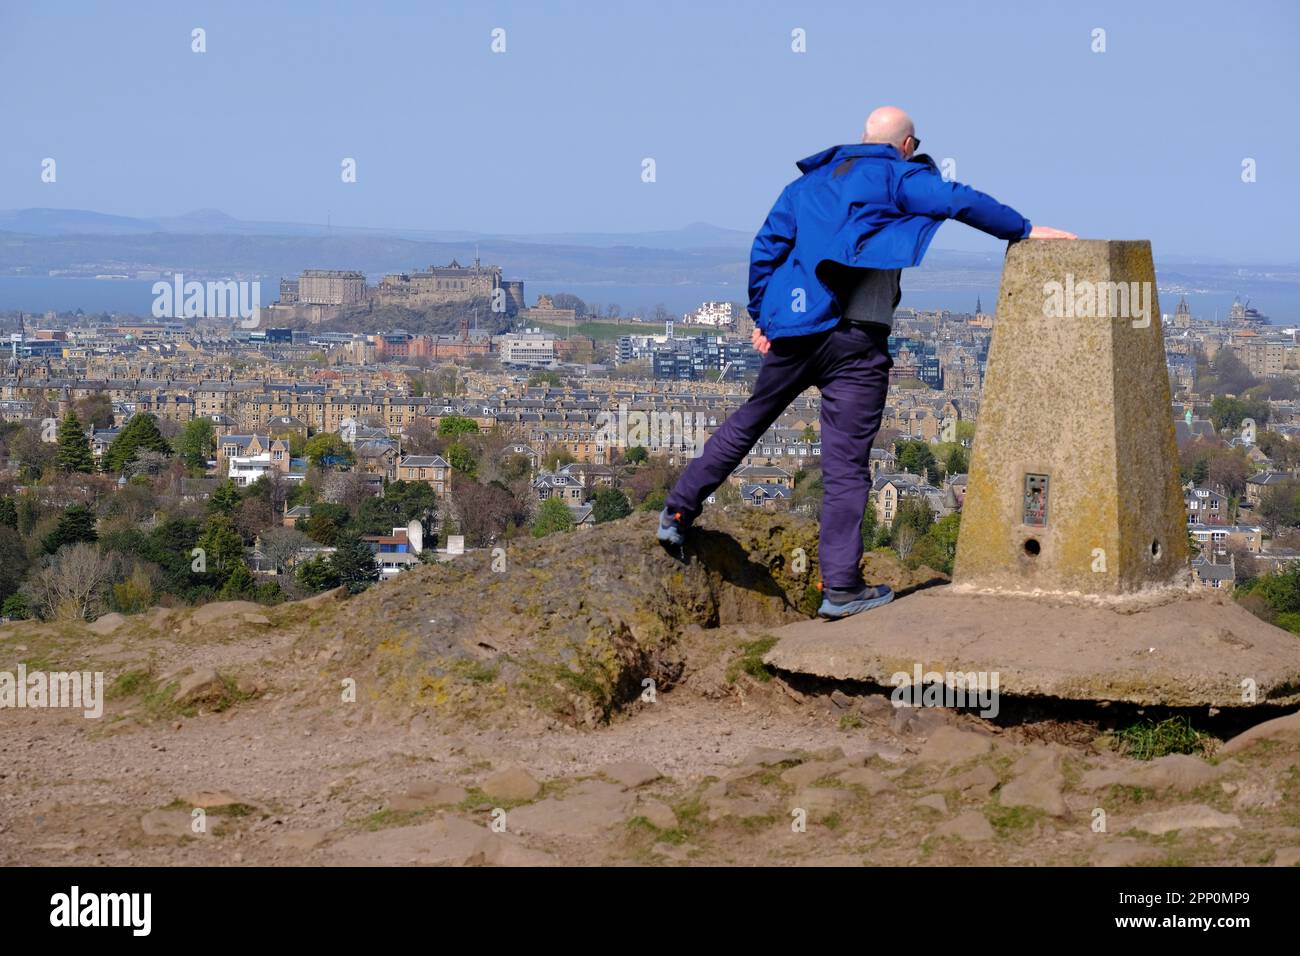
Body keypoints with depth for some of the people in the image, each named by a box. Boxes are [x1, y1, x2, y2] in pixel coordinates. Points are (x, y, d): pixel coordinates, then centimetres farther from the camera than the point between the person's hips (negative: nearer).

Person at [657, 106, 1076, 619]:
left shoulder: (808, 182, 20)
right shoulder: (896, 176, 3)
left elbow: (767, 246, 19)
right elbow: (959, 201, -9)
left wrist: (761, 315, 25)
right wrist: (1024, 230, -1)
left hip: (792, 328, 6)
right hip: (855, 340, -6)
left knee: (748, 421, 24)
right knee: (846, 461, -4)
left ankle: (677, 512, 32)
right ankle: (840, 587, -3)